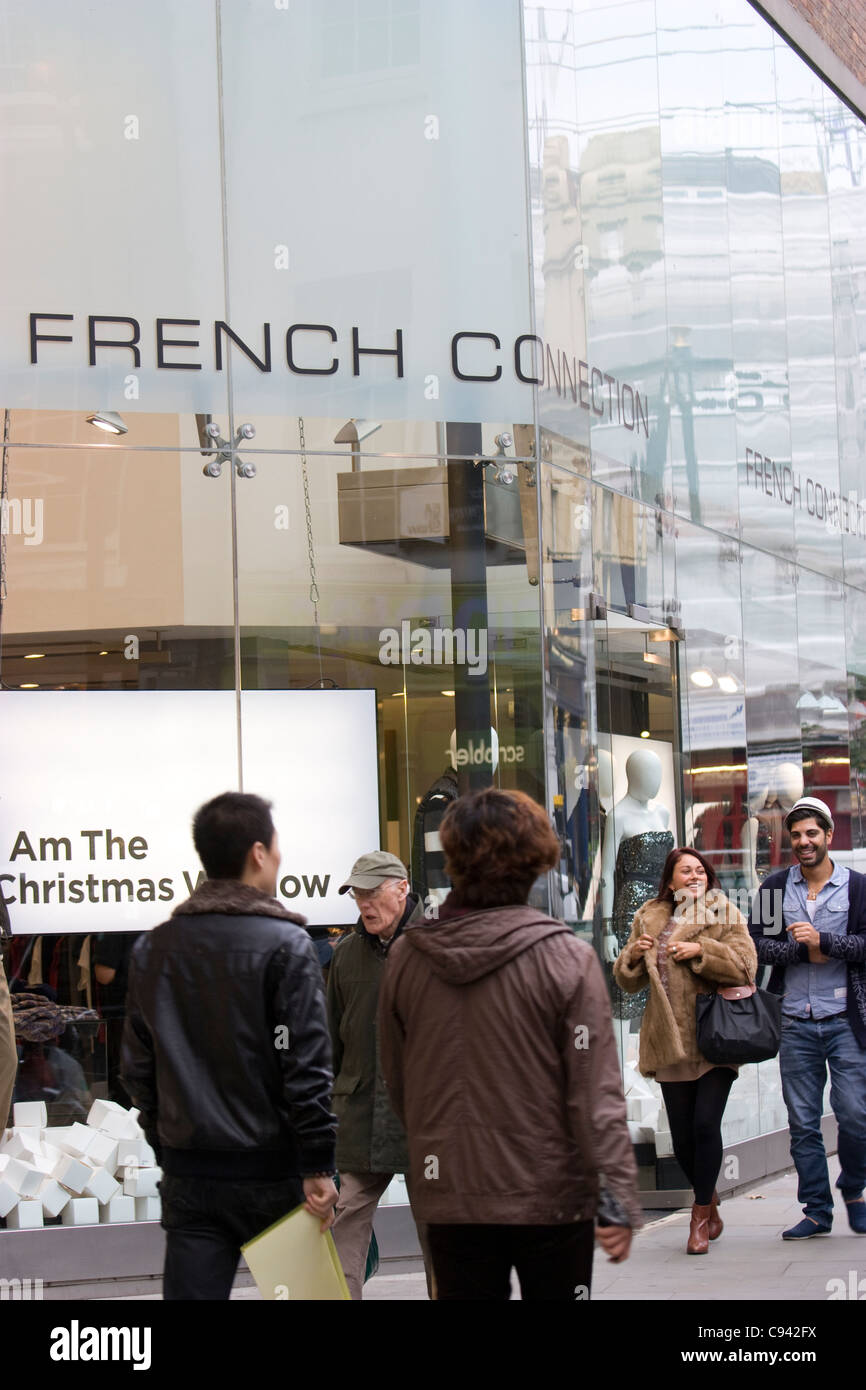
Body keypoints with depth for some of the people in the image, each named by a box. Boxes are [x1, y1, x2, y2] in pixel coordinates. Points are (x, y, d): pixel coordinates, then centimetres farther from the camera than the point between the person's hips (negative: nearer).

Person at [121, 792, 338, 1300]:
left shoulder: (152, 948, 8)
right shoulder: (285, 946, -10)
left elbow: (140, 1068, 11)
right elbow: (307, 1067, -14)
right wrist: (319, 1167, -11)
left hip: (188, 1176, 4)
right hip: (271, 1171, -4)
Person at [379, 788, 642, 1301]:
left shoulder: (406, 958, -2)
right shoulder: (568, 959, -13)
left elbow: (396, 1084, 8)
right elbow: (597, 1095, -14)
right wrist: (620, 1199, -10)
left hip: (449, 1200, 3)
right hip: (551, 1196, -2)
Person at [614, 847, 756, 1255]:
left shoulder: (723, 915, 2)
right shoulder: (648, 918, 13)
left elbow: (744, 965, -10)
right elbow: (629, 982, 17)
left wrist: (699, 951, -17)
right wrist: (633, 955, -4)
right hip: (671, 1042, 4)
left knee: (706, 1123, -12)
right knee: (681, 1133, 6)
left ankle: (701, 1215, 2)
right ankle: (710, 1202, 29)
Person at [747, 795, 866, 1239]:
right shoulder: (774, 888, 8)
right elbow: (757, 943, 2)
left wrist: (824, 941, -18)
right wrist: (802, 950, -11)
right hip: (795, 1021, 2)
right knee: (803, 1123, 5)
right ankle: (817, 1210, 14)